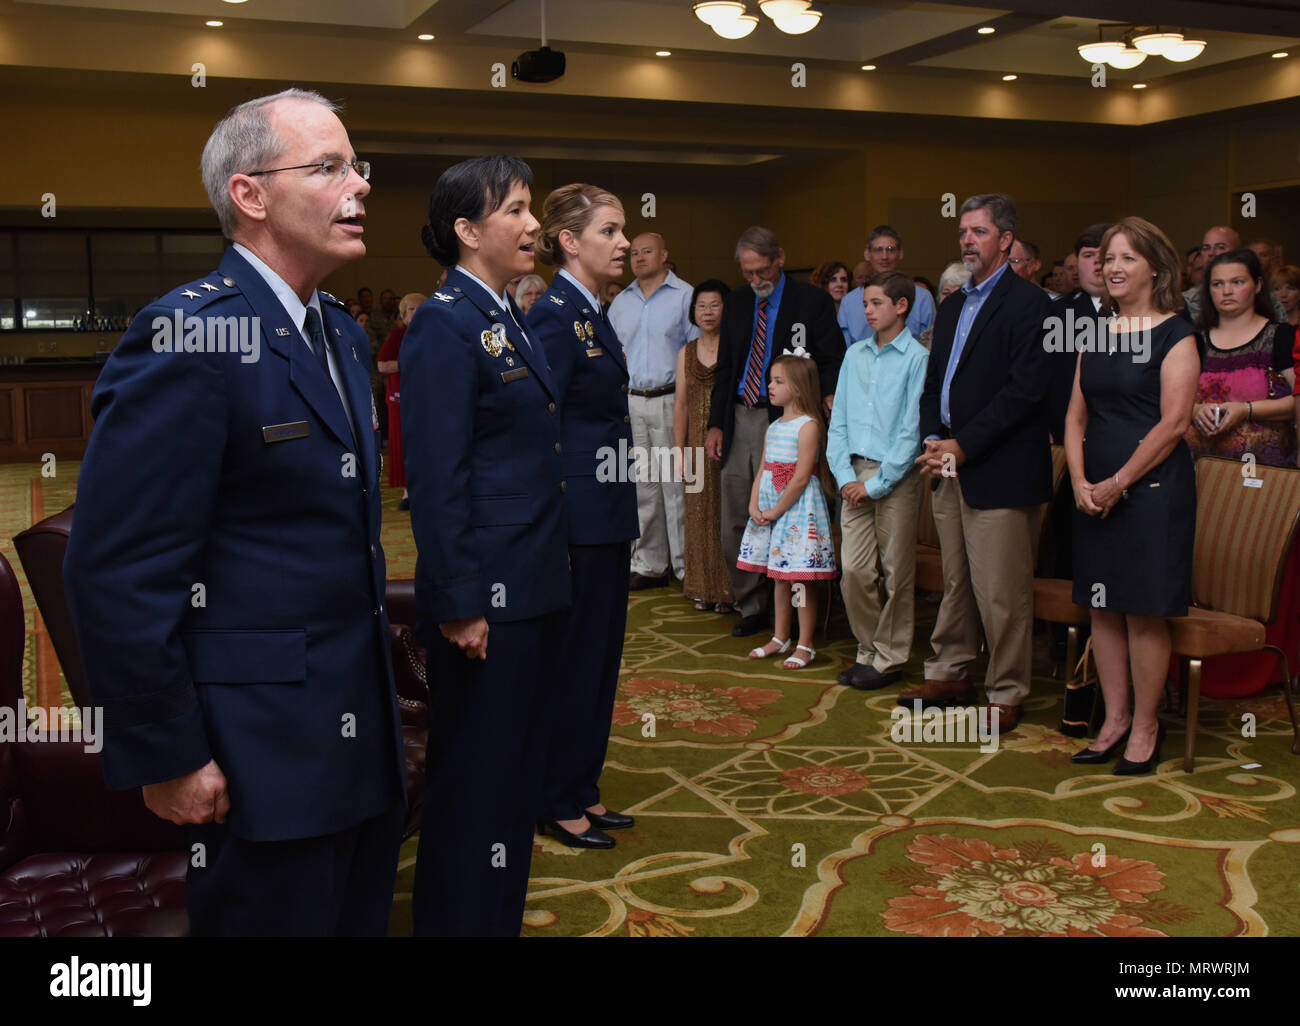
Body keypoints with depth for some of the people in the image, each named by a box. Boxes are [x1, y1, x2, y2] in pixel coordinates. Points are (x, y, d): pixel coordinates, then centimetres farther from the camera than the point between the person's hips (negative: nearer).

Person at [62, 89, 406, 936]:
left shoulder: (341, 332, 10)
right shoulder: (187, 336, -19)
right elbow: (119, 572, -20)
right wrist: (167, 758, -15)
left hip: (363, 728, 8)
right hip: (262, 752, -8)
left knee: (363, 915, 20)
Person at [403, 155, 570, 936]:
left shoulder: (512, 321, 13)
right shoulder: (445, 325, -13)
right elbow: (438, 481, -17)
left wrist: (554, 571, 15)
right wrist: (459, 606, -18)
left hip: (535, 588, 9)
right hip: (486, 597, -9)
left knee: (519, 769, 18)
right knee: (474, 780, 5)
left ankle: (503, 913, 33)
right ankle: (458, 919, 21)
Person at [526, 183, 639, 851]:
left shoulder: (592, 313, 14)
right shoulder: (555, 315, -15)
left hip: (606, 516, 9)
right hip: (578, 518, -9)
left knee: (602, 654, 15)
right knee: (573, 661, 1)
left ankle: (583, 790, 27)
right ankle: (559, 803, 16)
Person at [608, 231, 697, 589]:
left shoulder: (685, 296, 0)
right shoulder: (620, 302, 16)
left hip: (670, 400, -5)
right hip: (629, 403, 5)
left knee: (675, 484, -5)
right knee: (641, 485, 7)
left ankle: (686, 564, 3)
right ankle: (649, 565, 14)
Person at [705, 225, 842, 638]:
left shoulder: (812, 301, -2)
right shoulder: (735, 303, 13)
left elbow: (832, 361, -1)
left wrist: (829, 397, -20)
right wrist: (716, 424, 11)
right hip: (739, 422, 5)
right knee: (735, 526, 7)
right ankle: (751, 606, 21)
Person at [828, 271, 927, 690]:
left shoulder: (917, 358, -6)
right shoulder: (854, 355, 11)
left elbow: (912, 430, -9)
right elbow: (838, 422, 12)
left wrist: (877, 483, -11)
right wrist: (845, 477, 0)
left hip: (895, 478, -5)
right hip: (855, 477, 5)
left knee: (896, 573, 3)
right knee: (854, 570, 3)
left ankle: (890, 658, 15)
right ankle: (868, 651, 19)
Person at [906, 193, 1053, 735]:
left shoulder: (1027, 303, -8)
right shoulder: (952, 306, 18)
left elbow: (1025, 390, -16)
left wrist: (962, 445, -16)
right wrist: (932, 440, 2)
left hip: (1000, 471, -7)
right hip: (949, 467, 8)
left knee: (1002, 593, -2)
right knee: (955, 583, 16)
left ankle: (1006, 695, 10)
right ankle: (950, 674, 28)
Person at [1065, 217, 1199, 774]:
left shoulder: (1175, 335, -5)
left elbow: (1173, 422, -13)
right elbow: (1076, 415, 11)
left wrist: (1117, 483, -14)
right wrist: (1080, 481, -3)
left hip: (1152, 487, -6)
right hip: (1095, 492, 6)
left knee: (1145, 612, -1)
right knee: (1103, 608, 9)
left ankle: (1145, 726, 13)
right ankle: (1114, 719, 21)